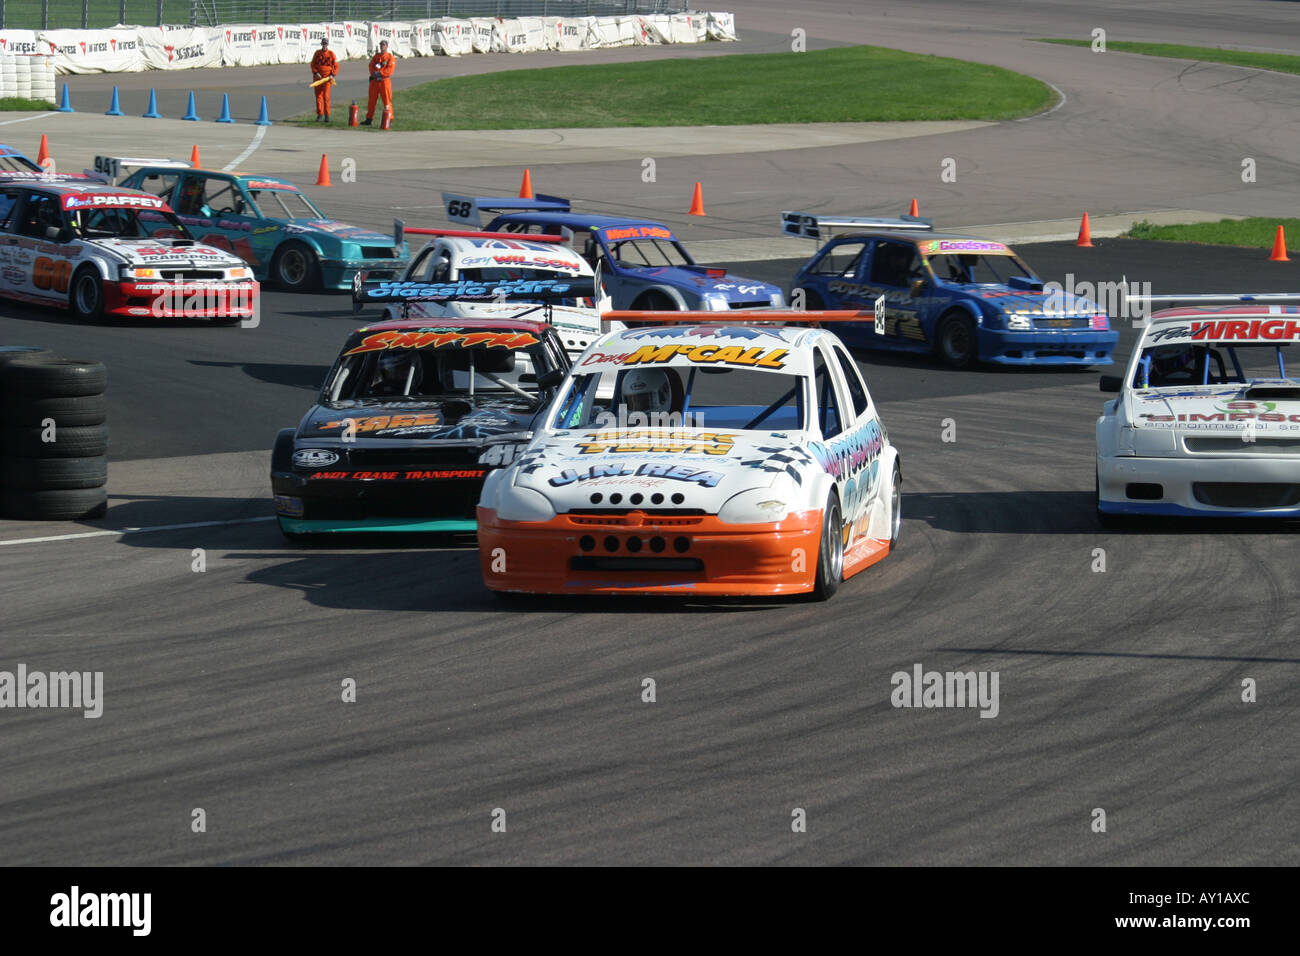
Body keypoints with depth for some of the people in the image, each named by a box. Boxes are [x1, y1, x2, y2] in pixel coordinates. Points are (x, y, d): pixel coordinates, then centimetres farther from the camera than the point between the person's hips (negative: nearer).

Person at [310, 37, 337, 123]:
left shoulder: (331, 54, 0)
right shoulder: (317, 53, 7)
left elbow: (336, 66, 3)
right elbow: (313, 64, 7)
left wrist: (333, 75, -10)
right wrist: (316, 73, -9)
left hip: (327, 77, -3)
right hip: (318, 76, 3)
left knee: (326, 96, -8)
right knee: (318, 96, 3)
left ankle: (327, 115, -2)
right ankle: (320, 115, 9)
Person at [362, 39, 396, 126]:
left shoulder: (390, 57, -2)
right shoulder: (376, 56, 14)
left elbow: (390, 69, -12)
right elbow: (371, 66, 5)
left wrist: (379, 73, -17)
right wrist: (375, 74, -14)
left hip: (385, 81, -5)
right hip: (375, 80, 5)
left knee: (387, 101, -7)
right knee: (372, 100, 9)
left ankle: (389, 120, -4)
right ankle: (369, 119, 17)